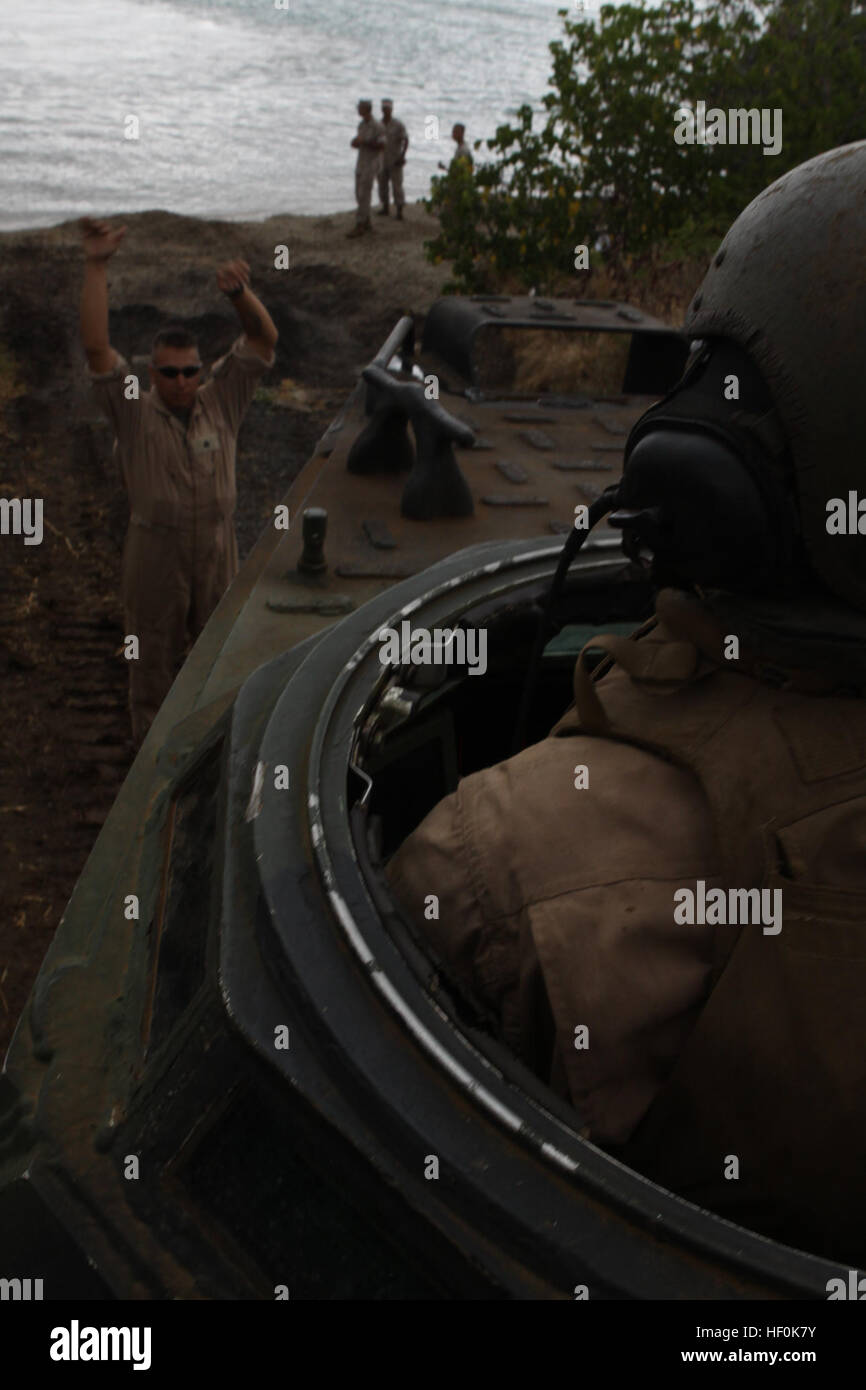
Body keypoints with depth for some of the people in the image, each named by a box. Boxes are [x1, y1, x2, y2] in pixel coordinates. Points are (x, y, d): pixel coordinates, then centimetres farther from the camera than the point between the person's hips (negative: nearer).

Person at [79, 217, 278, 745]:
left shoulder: (221, 403, 0)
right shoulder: (134, 412, -6)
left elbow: (264, 338, -5)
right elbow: (96, 347, -17)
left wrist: (238, 291, -23)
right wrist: (97, 268, -22)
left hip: (218, 550, 2)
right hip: (156, 555, -2)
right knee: (155, 657, 9)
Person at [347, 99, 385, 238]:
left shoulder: (376, 126, -14)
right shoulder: (361, 124, 10)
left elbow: (382, 146, -18)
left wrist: (364, 142, -23)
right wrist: (356, 143, -3)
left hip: (372, 163, -8)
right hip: (361, 162, 8)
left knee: (364, 194, -10)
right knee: (359, 193, 9)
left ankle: (359, 227, -9)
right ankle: (366, 223, 20)